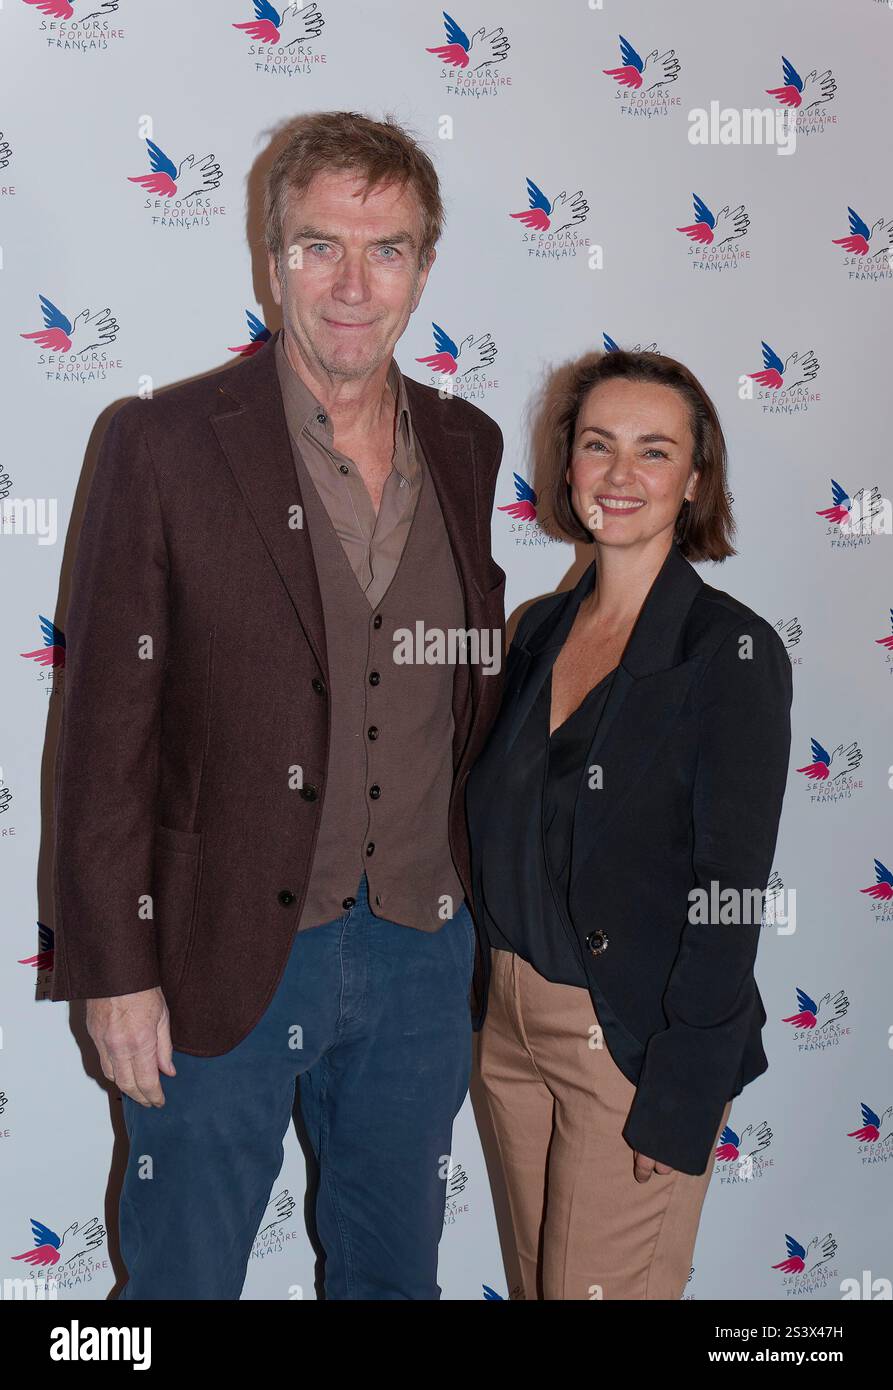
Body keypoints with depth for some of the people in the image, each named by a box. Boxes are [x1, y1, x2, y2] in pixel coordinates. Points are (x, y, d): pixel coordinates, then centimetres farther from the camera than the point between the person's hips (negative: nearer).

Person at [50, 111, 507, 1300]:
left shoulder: (471, 447, 4)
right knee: (186, 1272, 15)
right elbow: (106, 731, -10)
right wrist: (114, 969, -10)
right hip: (221, 960, -4)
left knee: (395, 1271, 21)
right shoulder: (165, 445, -10)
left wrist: (472, 893, 9)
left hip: (420, 954, 4)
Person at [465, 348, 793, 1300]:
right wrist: (484, 996, 7)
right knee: (540, 1280, 19)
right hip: (514, 1023, 6)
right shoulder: (542, 627, 5)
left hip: (635, 1042, -6)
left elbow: (730, 898, -16)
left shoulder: (732, 650, -14)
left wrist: (680, 1102, -17)